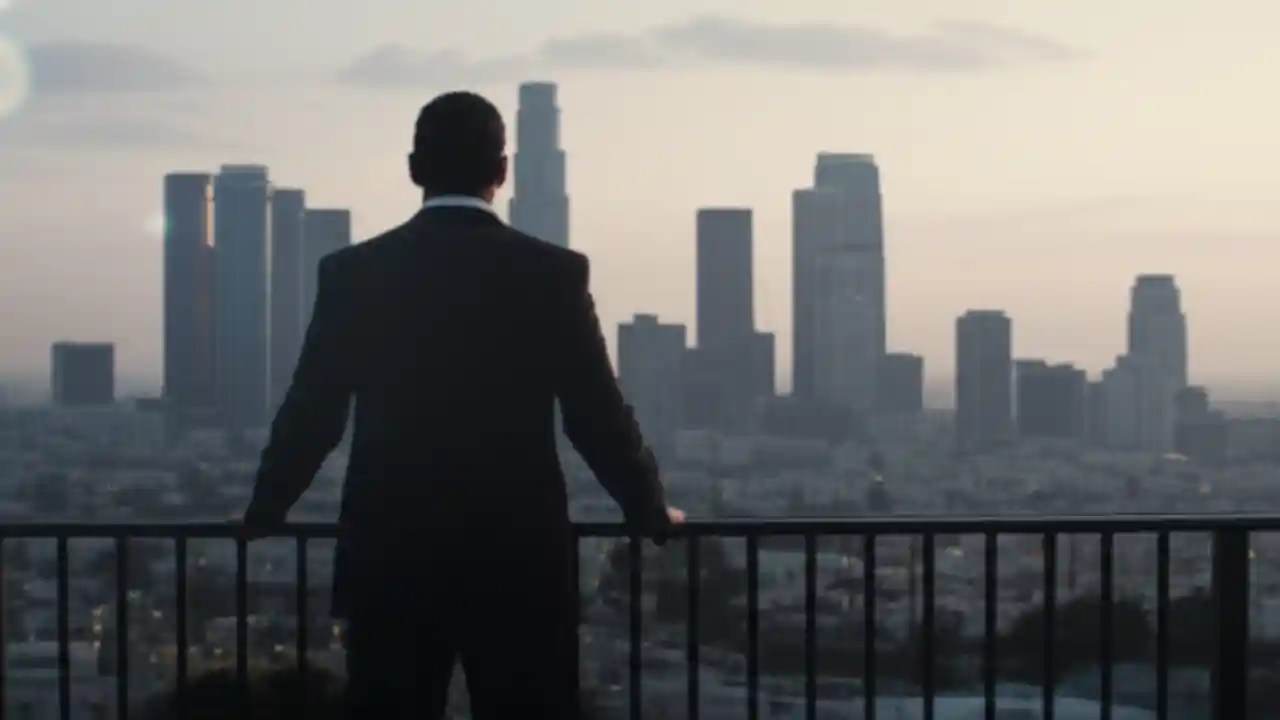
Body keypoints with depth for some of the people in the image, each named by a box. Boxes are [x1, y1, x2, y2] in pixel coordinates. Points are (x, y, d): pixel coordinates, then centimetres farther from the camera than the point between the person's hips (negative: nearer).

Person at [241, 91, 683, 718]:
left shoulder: (354, 274, -1)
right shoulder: (553, 273, -4)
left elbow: (311, 416, 4)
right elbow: (598, 417, -1)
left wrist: (264, 511, 21)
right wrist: (650, 512, 16)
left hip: (391, 559, 1)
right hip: (520, 559, -1)